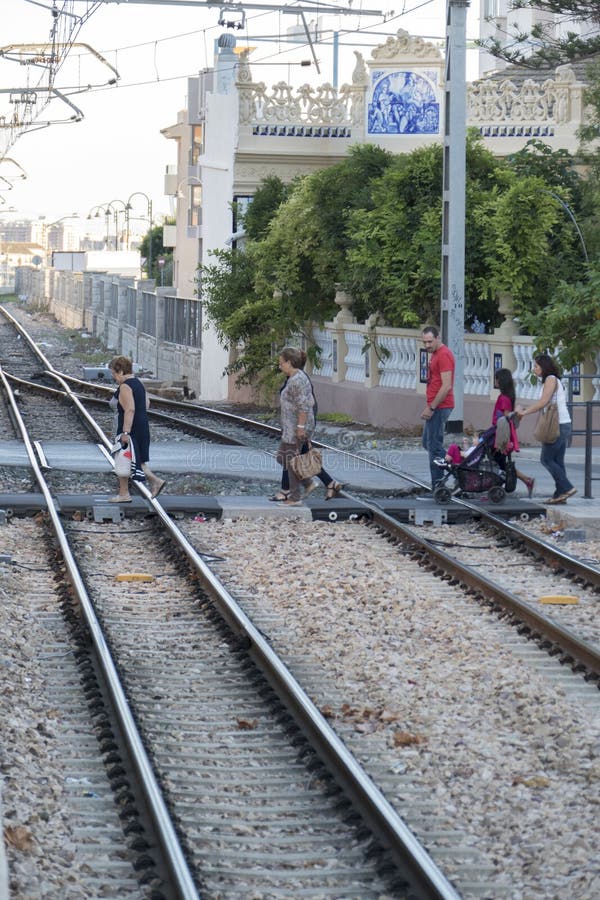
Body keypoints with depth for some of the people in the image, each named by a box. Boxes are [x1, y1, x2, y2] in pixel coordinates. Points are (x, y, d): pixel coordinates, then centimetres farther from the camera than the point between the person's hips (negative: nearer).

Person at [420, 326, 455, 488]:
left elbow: (446, 386, -23)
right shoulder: (435, 353, 16)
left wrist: (431, 408, -20)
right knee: (427, 443, 17)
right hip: (434, 407, 11)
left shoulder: (443, 355, -16)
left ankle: (438, 486, -4)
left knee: (434, 446, -8)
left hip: (440, 407, -11)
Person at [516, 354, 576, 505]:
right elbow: (544, 405, 17)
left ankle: (566, 488, -11)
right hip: (563, 425, 9)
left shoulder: (551, 379, -8)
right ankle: (560, 494, 5)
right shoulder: (554, 380, 20)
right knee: (557, 461, 8)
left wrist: (524, 412, -8)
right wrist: (524, 409, 12)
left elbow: (543, 402, -16)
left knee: (546, 459, -6)